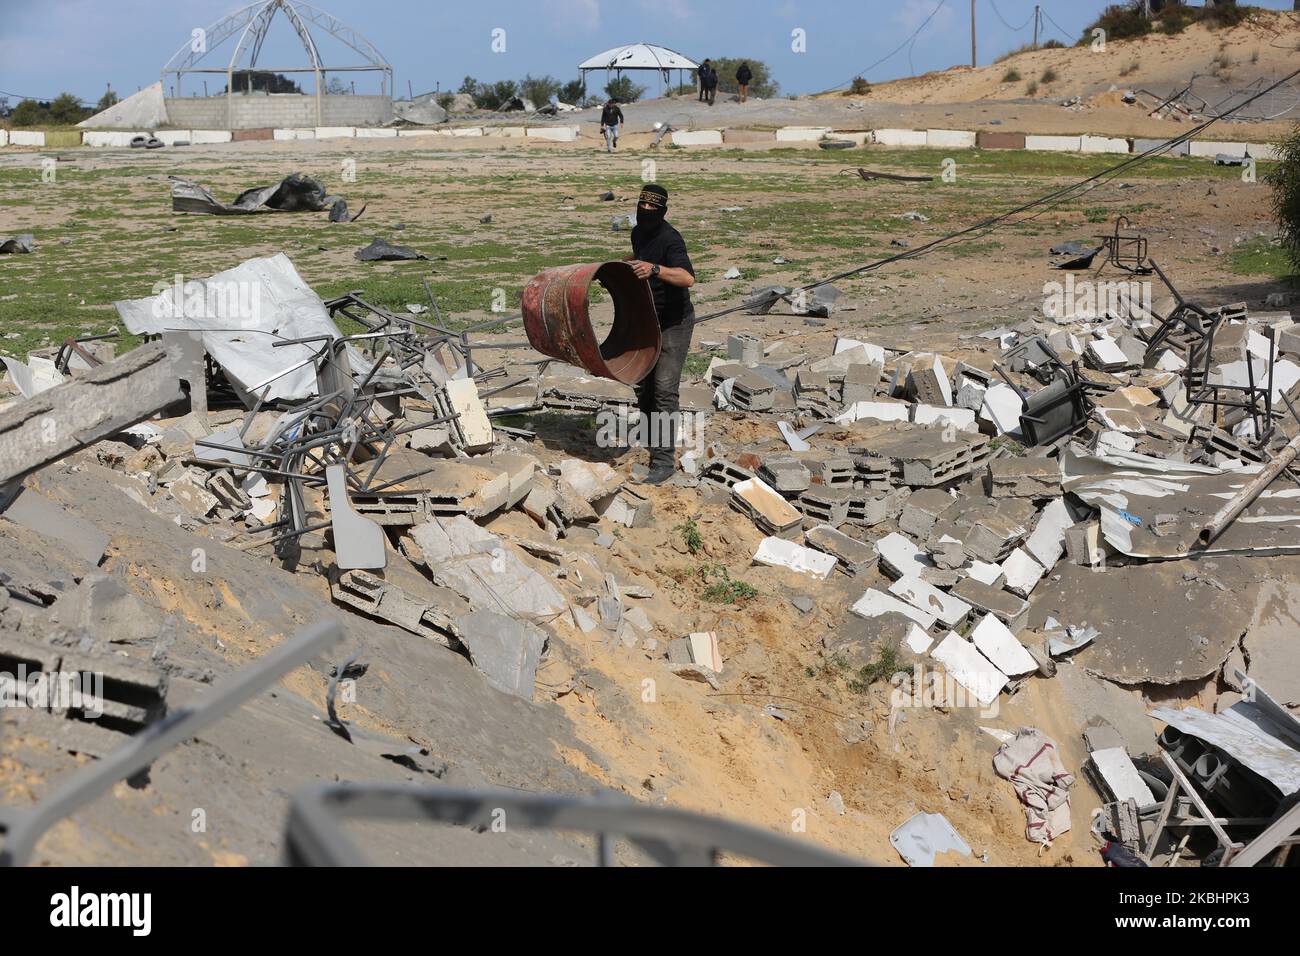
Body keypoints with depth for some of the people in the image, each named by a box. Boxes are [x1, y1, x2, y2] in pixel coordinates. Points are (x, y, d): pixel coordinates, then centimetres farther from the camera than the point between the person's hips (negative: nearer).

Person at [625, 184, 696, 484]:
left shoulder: (670, 239, -24)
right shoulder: (638, 232, 3)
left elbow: (688, 278, -42)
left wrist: (654, 269, -53)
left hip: (675, 322, -8)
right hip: (648, 321, 8)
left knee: (665, 389, -14)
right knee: (644, 385, 15)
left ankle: (664, 460, -12)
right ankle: (652, 445, 34)